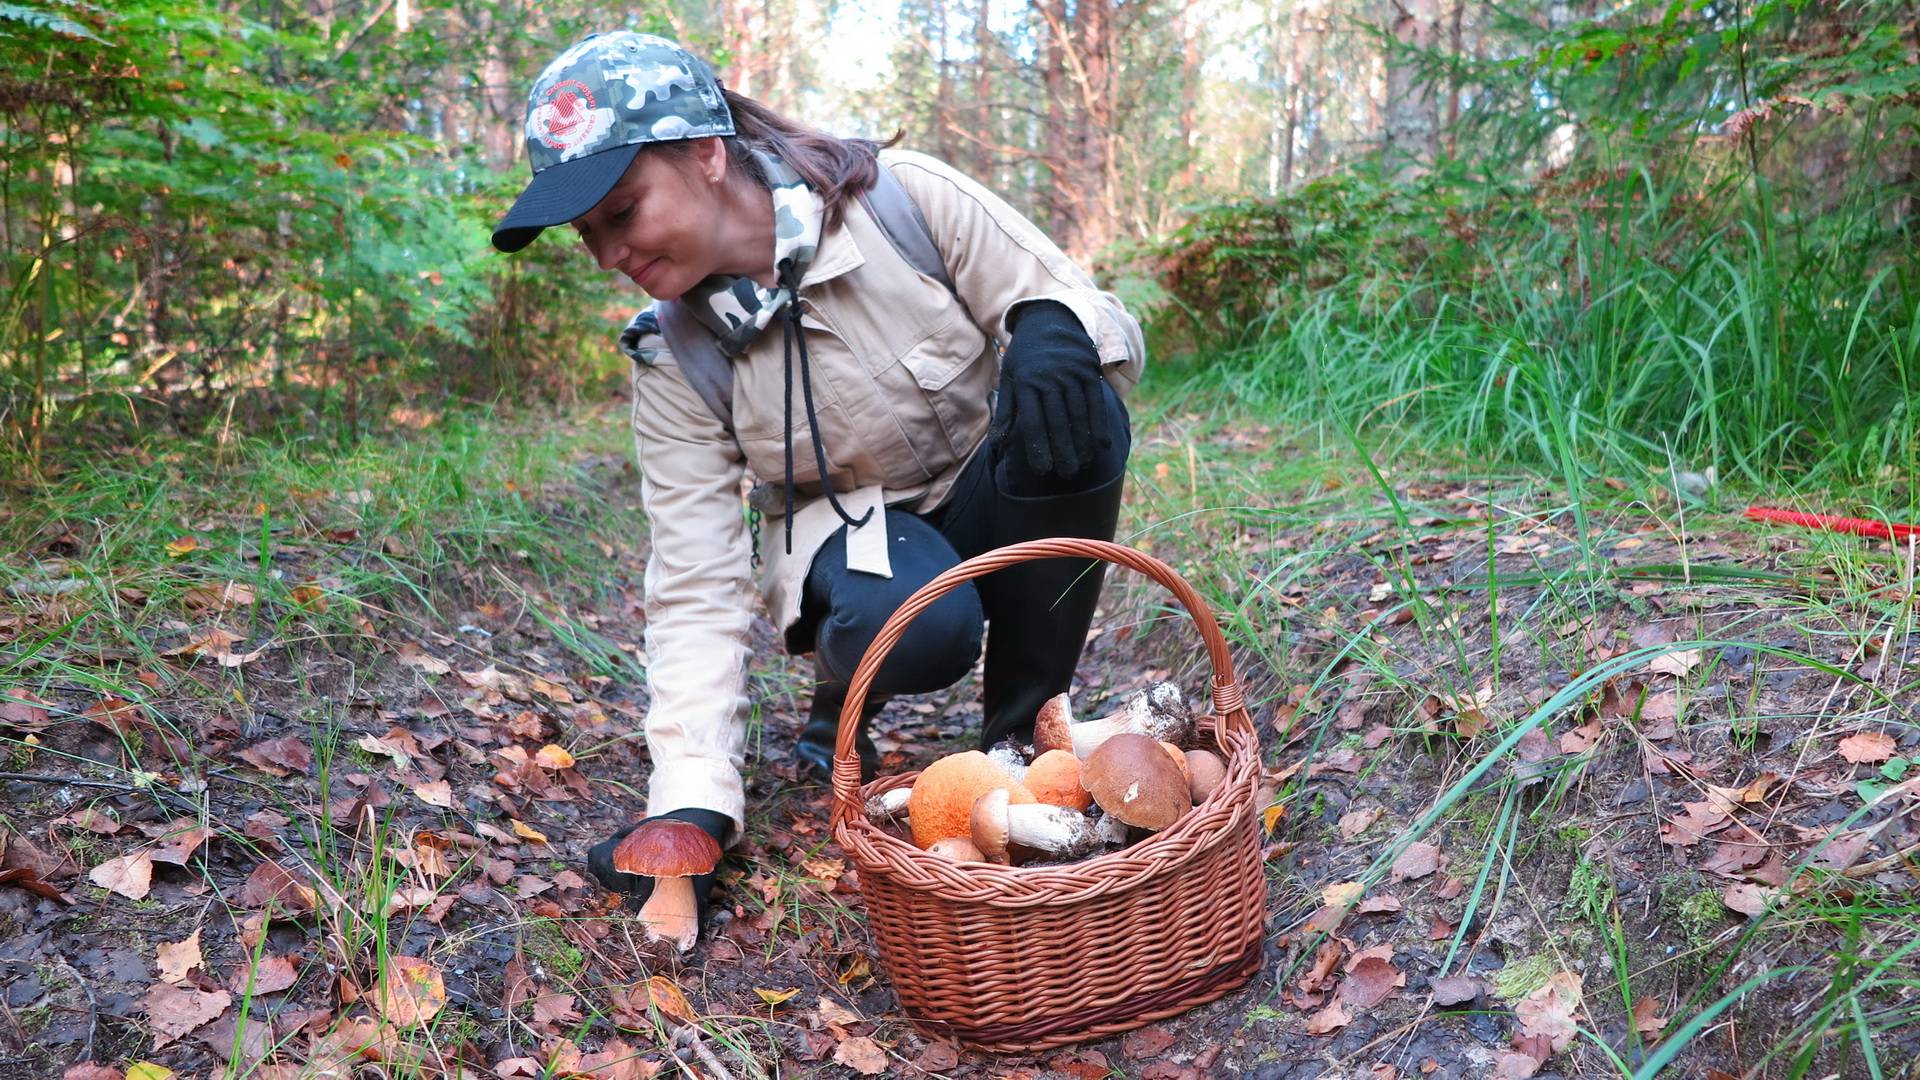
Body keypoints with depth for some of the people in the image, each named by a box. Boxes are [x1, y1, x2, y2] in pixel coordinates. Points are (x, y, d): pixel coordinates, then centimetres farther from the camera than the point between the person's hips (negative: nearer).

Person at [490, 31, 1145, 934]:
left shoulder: (904, 198, -19)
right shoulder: (676, 361, -14)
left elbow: (1109, 328, -15)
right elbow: (699, 590, -16)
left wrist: (1050, 328, -39)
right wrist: (691, 803, -25)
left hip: (1001, 515, 1)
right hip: (850, 529, -1)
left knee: (1076, 408, -32)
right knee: (908, 626, -36)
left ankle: (1021, 729, -15)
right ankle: (841, 704, 3)